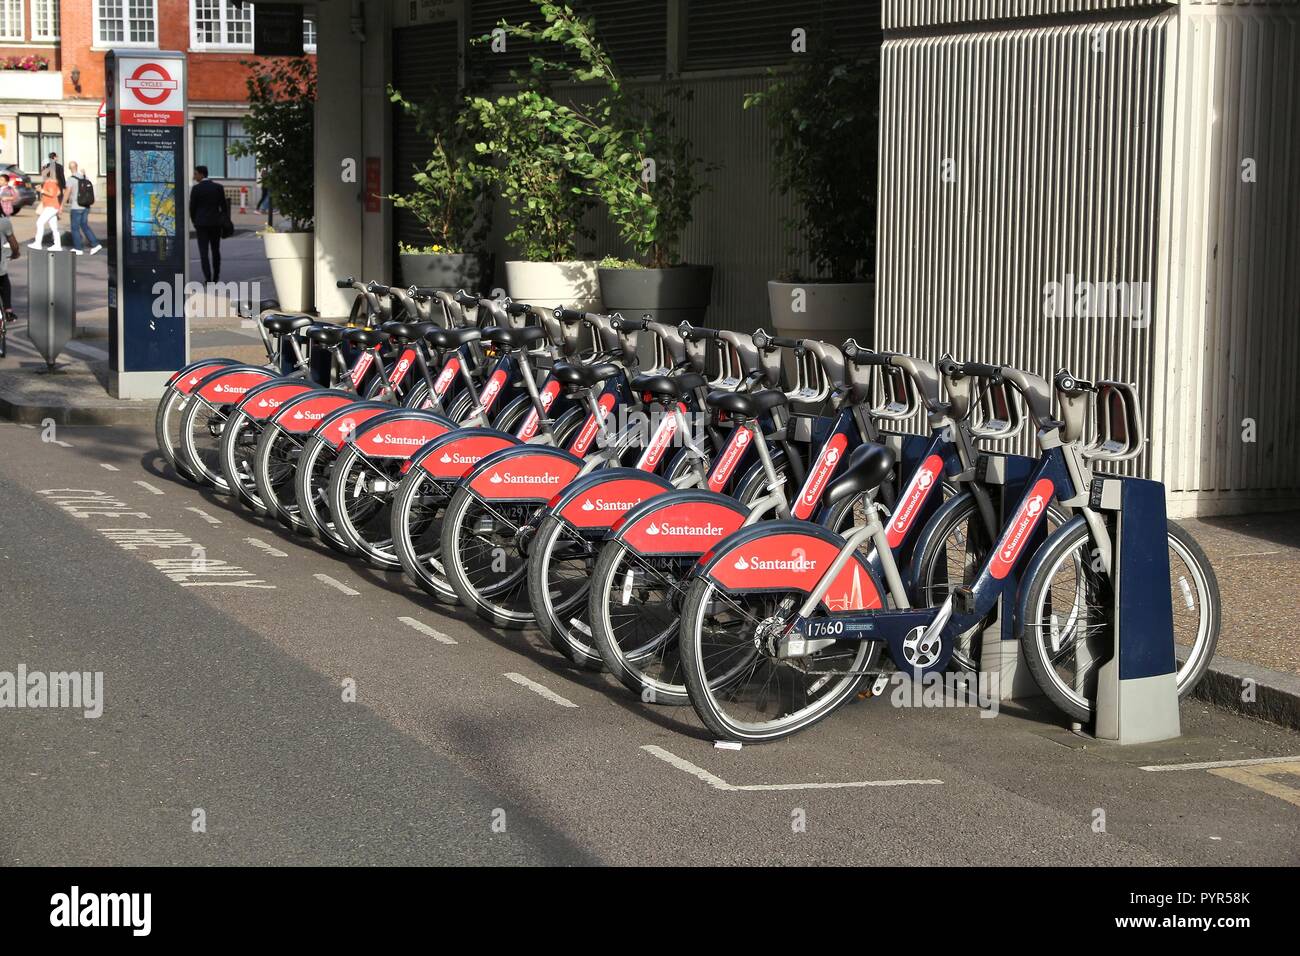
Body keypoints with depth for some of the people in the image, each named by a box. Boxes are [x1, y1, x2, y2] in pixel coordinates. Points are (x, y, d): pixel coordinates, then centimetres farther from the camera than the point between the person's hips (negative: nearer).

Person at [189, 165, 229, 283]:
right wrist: (224, 220, 14)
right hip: (215, 223, 3)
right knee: (215, 250, 15)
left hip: (201, 224, -3)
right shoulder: (218, 187, 0)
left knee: (203, 251, -2)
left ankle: (208, 278, -12)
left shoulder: (196, 189, -9)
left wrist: (194, 222, 11)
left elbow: (192, 207, -4)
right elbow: (224, 206, 2)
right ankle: (216, 277, 18)